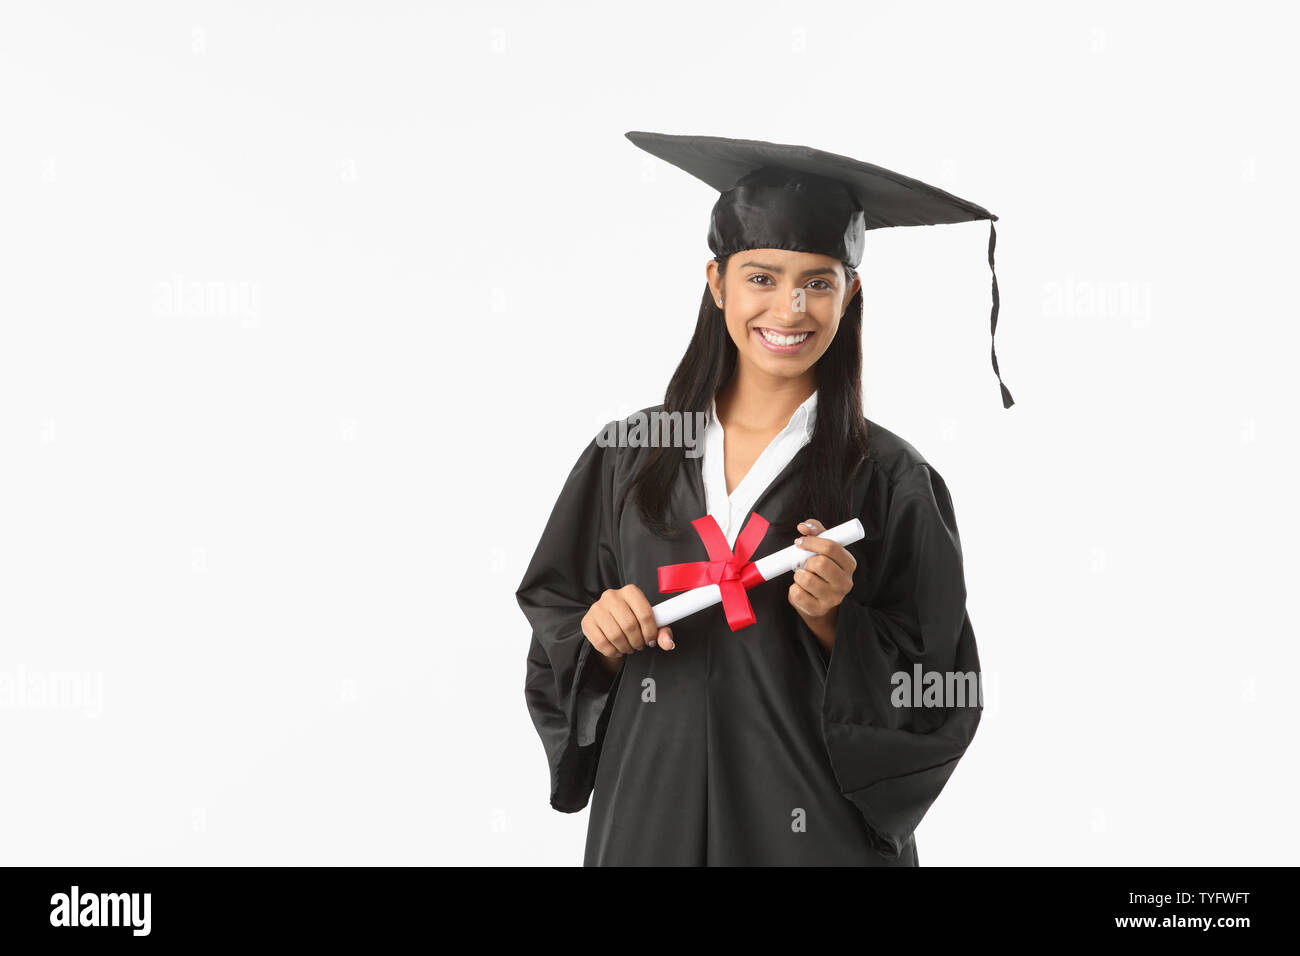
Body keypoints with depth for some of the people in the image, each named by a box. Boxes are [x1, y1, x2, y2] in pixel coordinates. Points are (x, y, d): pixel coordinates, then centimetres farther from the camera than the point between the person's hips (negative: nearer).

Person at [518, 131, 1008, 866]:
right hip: (649, 819, 2)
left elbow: (934, 700, -6)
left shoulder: (890, 482, -8)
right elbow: (552, 618, 6)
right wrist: (599, 628, -14)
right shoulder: (630, 454, -1)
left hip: (816, 830, -2)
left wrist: (832, 622, -20)